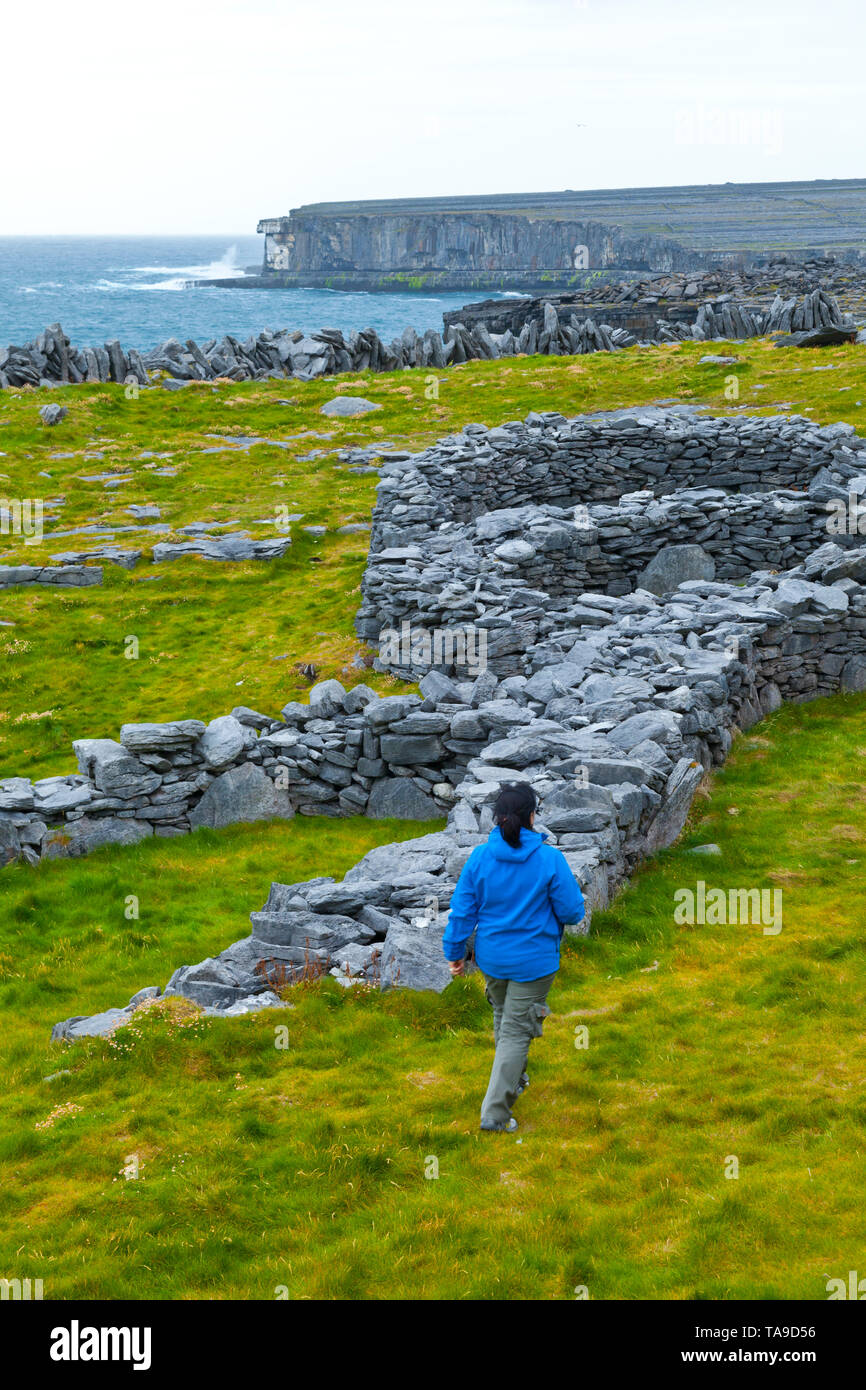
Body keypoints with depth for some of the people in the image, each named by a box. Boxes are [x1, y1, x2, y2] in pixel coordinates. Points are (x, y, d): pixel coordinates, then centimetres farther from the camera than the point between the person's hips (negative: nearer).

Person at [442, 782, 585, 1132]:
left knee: (504, 1019, 26)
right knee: (516, 1031, 3)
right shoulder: (550, 859, -18)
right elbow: (572, 911, -12)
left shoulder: (479, 857, -10)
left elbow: (462, 910, -4)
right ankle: (495, 1112, 0)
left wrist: (454, 952, 8)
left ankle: (514, 1081, 46)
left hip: (492, 958, 4)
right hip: (533, 960, -4)